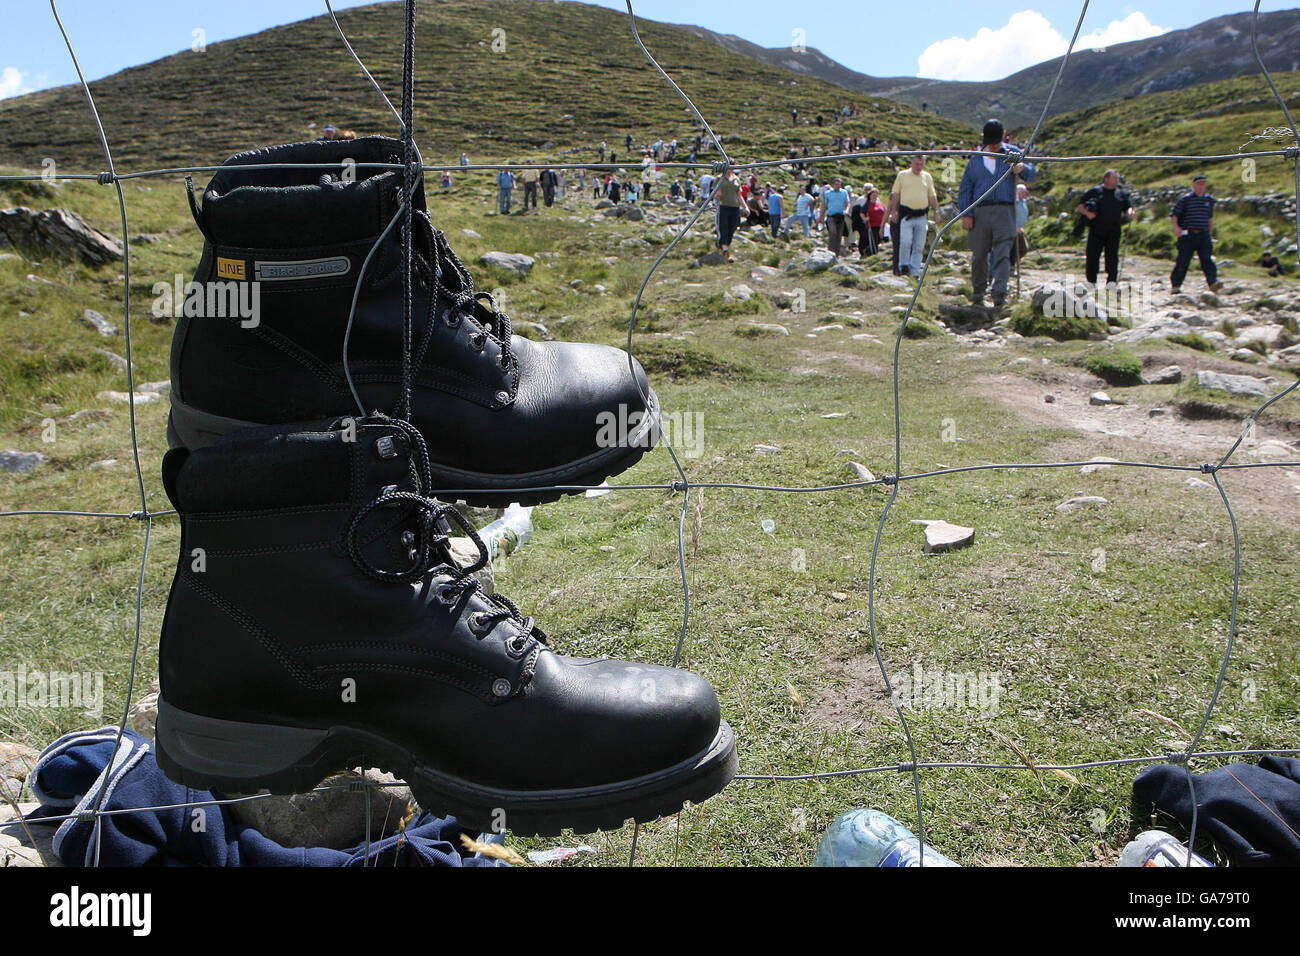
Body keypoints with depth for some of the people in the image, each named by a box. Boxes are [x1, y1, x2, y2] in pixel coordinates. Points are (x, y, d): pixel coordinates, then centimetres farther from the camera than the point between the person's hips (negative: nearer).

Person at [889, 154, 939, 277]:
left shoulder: (927, 177, 14)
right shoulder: (902, 175, 7)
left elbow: (932, 196, 17)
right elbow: (895, 194, 7)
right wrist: (893, 211, -1)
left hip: (922, 215, 3)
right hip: (906, 214, -2)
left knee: (919, 246, 1)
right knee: (905, 241, -15)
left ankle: (915, 272, 6)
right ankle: (903, 266, 1)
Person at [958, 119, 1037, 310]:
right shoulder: (975, 161, 17)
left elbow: (1032, 173, 9)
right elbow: (964, 190, 13)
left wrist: (1023, 168, -15)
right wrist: (966, 214, 1)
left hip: (1004, 212, -2)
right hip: (980, 212, 2)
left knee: (1002, 255, -11)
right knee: (979, 255, 5)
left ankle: (999, 294, -17)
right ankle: (978, 291, 22)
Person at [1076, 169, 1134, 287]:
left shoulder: (1121, 194, 16)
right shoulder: (1094, 191, 6)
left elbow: (1128, 208, 19)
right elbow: (1080, 205, 5)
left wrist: (1130, 213, -4)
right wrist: (1087, 213, -14)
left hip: (1113, 231, 2)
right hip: (1096, 229, -2)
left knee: (1112, 255, -7)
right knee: (1092, 255, 0)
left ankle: (1111, 280, -7)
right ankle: (1091, 281, 11)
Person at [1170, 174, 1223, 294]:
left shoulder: (1210, 199, 13)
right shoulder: (1186, 199, -1)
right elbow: (1173, 214, 1)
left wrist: (1210, 233, 26)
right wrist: (1176, 227, -15)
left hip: (1204, 235, 3)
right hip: (1187, 234, -3)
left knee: (1207, 259, -11)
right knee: (1183, 261, 2)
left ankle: (1213, 282, -23)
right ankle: (1175, 285, 15)